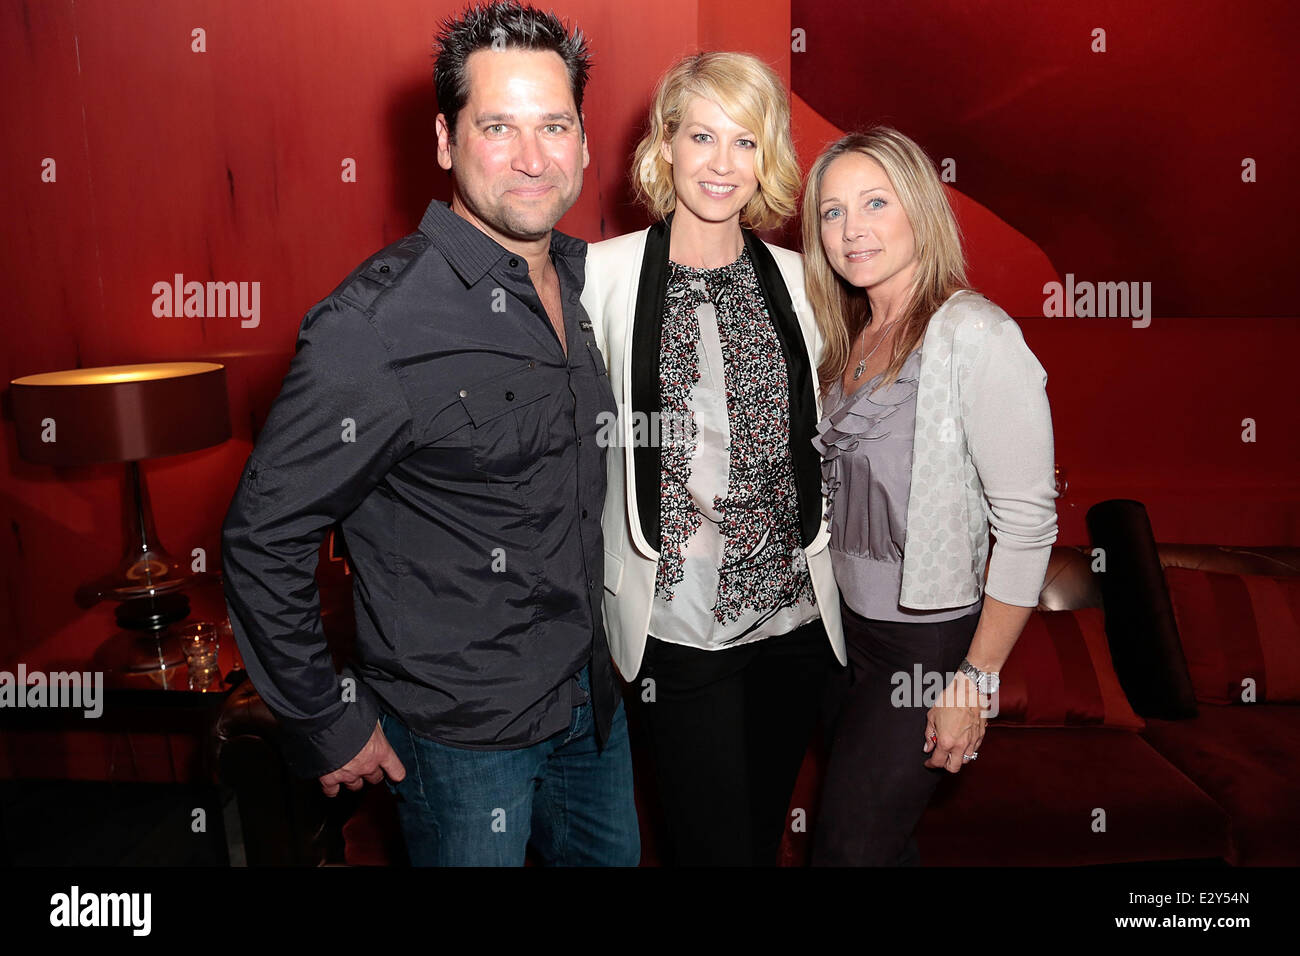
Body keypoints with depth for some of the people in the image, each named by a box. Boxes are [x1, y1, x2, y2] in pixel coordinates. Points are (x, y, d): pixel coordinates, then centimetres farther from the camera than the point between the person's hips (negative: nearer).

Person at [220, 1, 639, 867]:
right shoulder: (376, 325, -24)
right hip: (462, 736, -7)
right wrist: (328, 724, -11)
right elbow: (264, 537, -18)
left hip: (594, 699, 7)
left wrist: (594, 656, 13)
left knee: (612, 855, 26)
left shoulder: (579, 281, 0)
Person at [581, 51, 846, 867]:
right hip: (681, 623, -3)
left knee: (767, 827, 21)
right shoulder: (605, 275, -7)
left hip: (796, 611, 4)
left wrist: (820, 550, 10)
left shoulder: (796, 279, 4)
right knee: (718, 843, 7)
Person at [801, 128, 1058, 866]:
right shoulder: (850, 338, 6)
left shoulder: (975, 335, -17)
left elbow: (1028, 523, -18)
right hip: (849, 625, 7)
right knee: (883, 838, 19)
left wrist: (977, 681, -16)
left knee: (851, 845, 5)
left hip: (930, 641, -6)